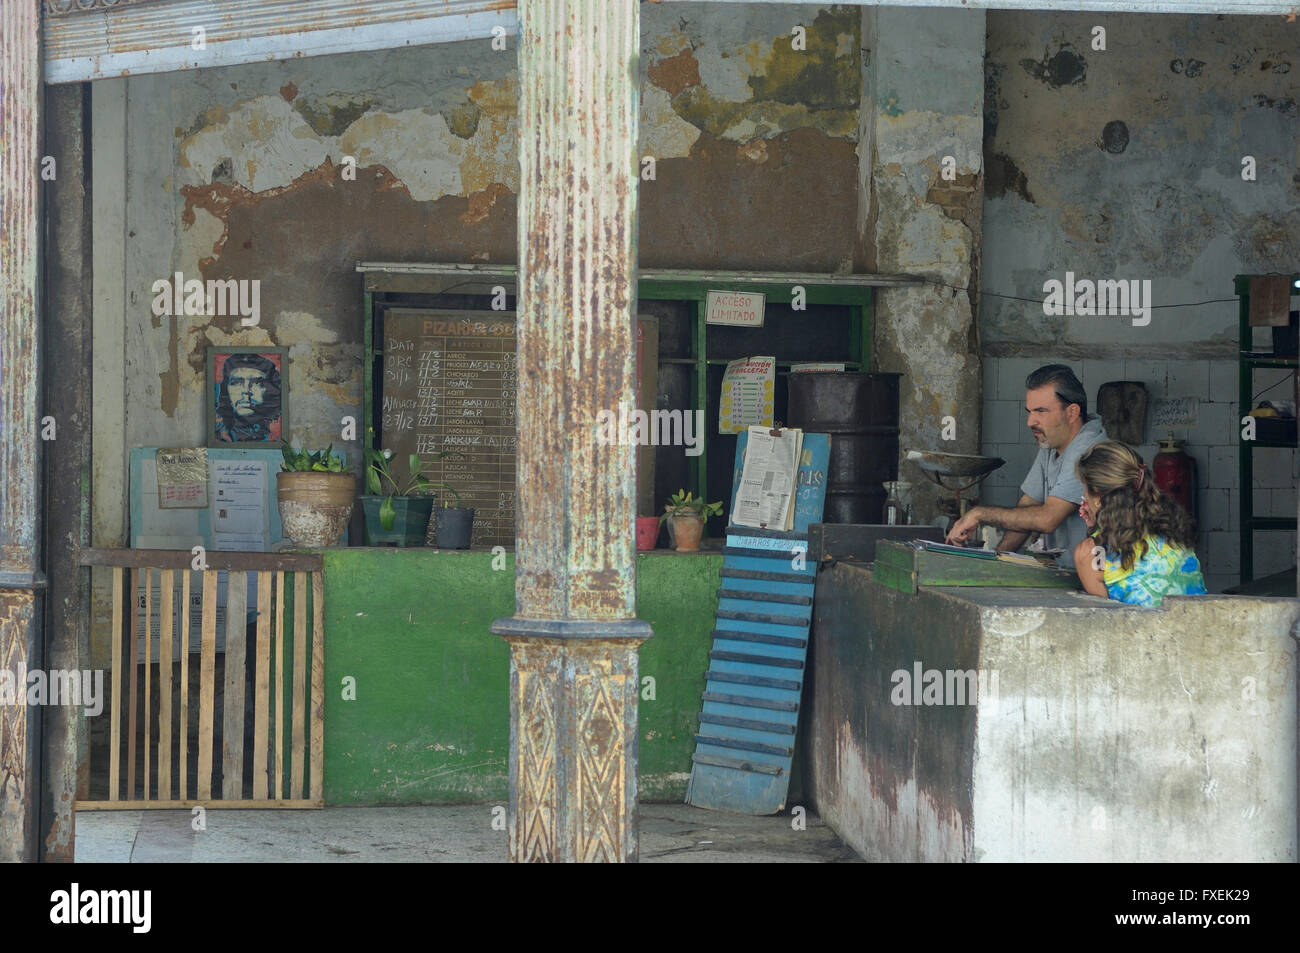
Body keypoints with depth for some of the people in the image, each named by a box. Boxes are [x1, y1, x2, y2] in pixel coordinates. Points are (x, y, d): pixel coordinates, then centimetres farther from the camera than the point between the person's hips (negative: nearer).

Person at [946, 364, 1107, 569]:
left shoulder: (1088, 451, -18)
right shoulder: (1049, 447, 13)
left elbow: (1046, 519, -26)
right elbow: (1025, 510, 13)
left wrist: (979, 513, -16)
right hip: (1062, 571, 8)